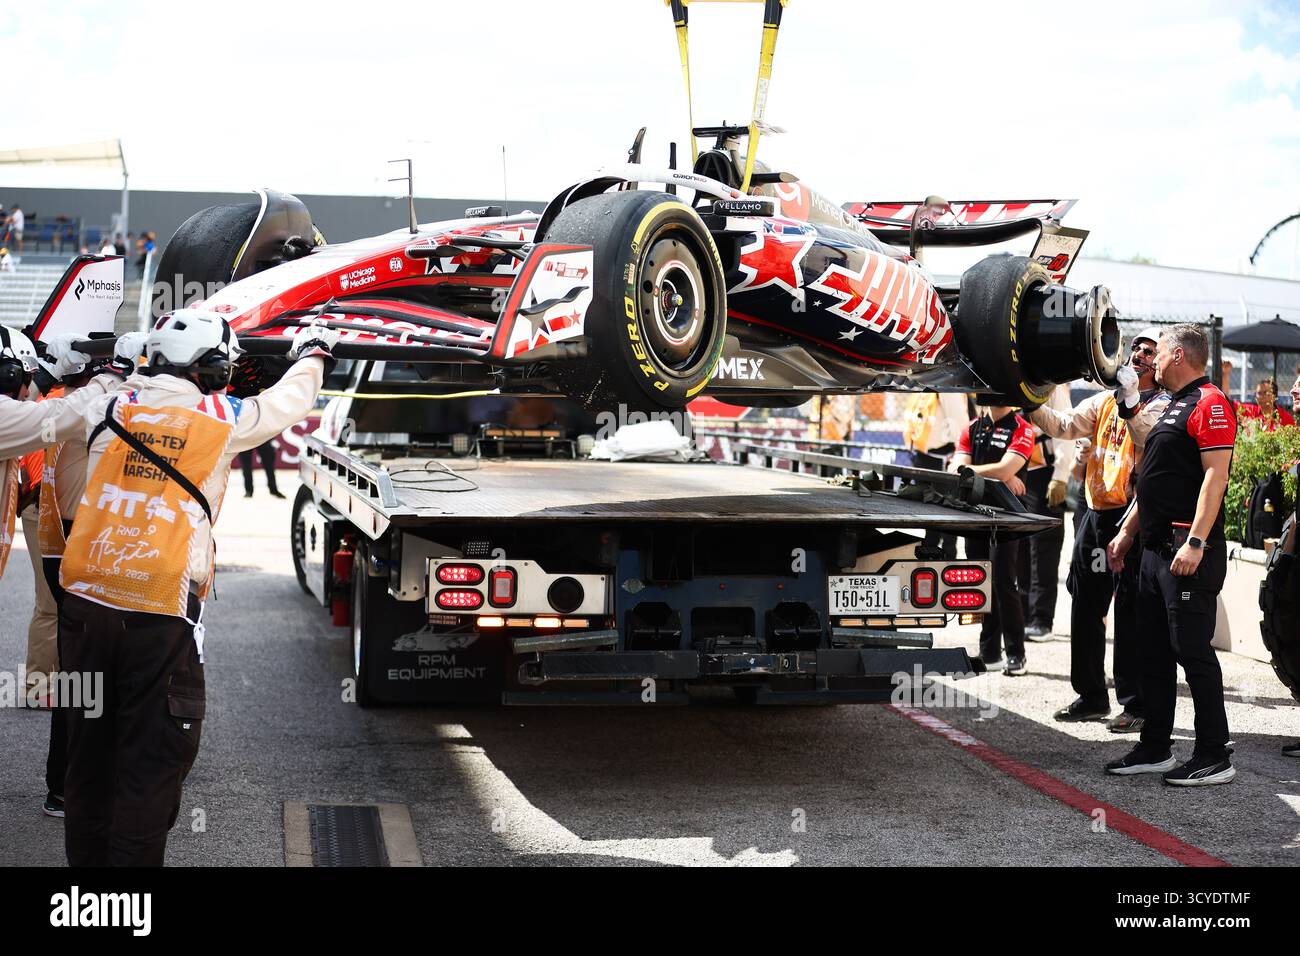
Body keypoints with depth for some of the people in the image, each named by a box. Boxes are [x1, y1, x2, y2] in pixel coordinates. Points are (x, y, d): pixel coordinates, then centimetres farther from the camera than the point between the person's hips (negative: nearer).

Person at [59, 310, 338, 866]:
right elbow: (288, 399, 16)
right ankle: (134, 856, 5)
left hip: (85, 602, 5)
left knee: (89, 745, 16)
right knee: (154, 757, 3)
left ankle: (87, 854, 26)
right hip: (159, 613, -5)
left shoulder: (109, 412, 5)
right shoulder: (223, 420, -1)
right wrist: (312, 352, 36)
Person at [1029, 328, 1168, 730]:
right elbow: (1063, 425, 7)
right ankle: (1091, 696, 23)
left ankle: (1137, 703, 0)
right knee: (1085, 606, 12)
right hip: (1095, 514, 7)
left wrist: (1130, 404, -35)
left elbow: (1151, 437, -21)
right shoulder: (1104, 400, 17)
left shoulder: (1162, 406, -2)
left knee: (1130, 613, -6)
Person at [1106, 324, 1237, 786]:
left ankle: (1214, 757, -2)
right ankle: (1155, 748, 19)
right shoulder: (1174, 407, 20)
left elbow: (1216, 475, -20)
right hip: (1157, 549, 10)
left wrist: (1195, 543, -26)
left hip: (1188, 552, -10)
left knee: (1192, 649, -8)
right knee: (1155, 651, 12)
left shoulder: (1209, 403, -11)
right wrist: (1126, 533, 23)